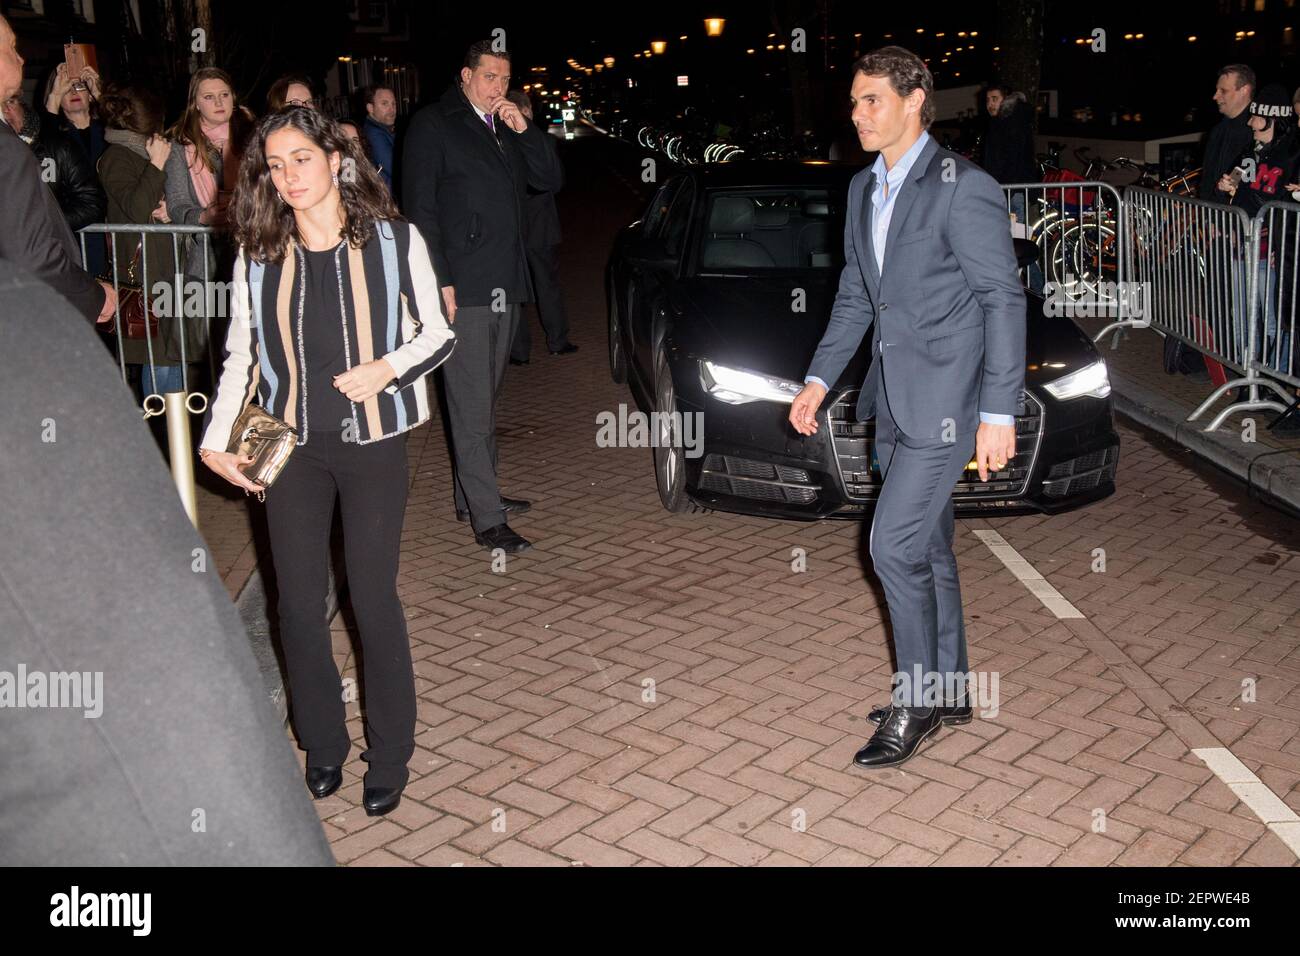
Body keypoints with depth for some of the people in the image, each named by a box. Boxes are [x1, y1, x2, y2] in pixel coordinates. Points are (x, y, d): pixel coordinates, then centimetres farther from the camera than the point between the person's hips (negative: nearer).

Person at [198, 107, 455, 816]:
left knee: (374, 599, 0)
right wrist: (216, 441, 1)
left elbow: (437, 333, 3)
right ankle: (322, 745, 26)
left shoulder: (393, 241, -3)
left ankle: (389, 756, 18)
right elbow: (239, 357, 9)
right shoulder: (258, 256, 3)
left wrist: (388, 367, -15)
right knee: (299, 603, 5)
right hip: (291, 445, 3)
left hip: (372, 442, -2)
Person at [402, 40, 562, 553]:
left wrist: (525, 131, -1)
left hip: (505, 287, 8)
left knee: (485, 401, 14)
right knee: (471, 408, -7)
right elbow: (420, 207, -8)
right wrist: (440, 281, -15)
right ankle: (487, 519, -6)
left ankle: (473, 495, 24)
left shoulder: (506, 129, 18)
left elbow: (551, 179, 14)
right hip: (462, 289, -7)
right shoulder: (432, 126, -2)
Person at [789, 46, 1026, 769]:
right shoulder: (865, 188, 11)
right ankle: (947, 693, 29)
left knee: (895, 544, -10)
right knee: (927, 545, 15)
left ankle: (918, 702, 7)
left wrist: (999, 413, -18)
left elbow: (1004, 300, -15)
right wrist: (821, 380, 10)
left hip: (946, 399, -8)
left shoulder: (964, 188, -14)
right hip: (895, 397, 8)